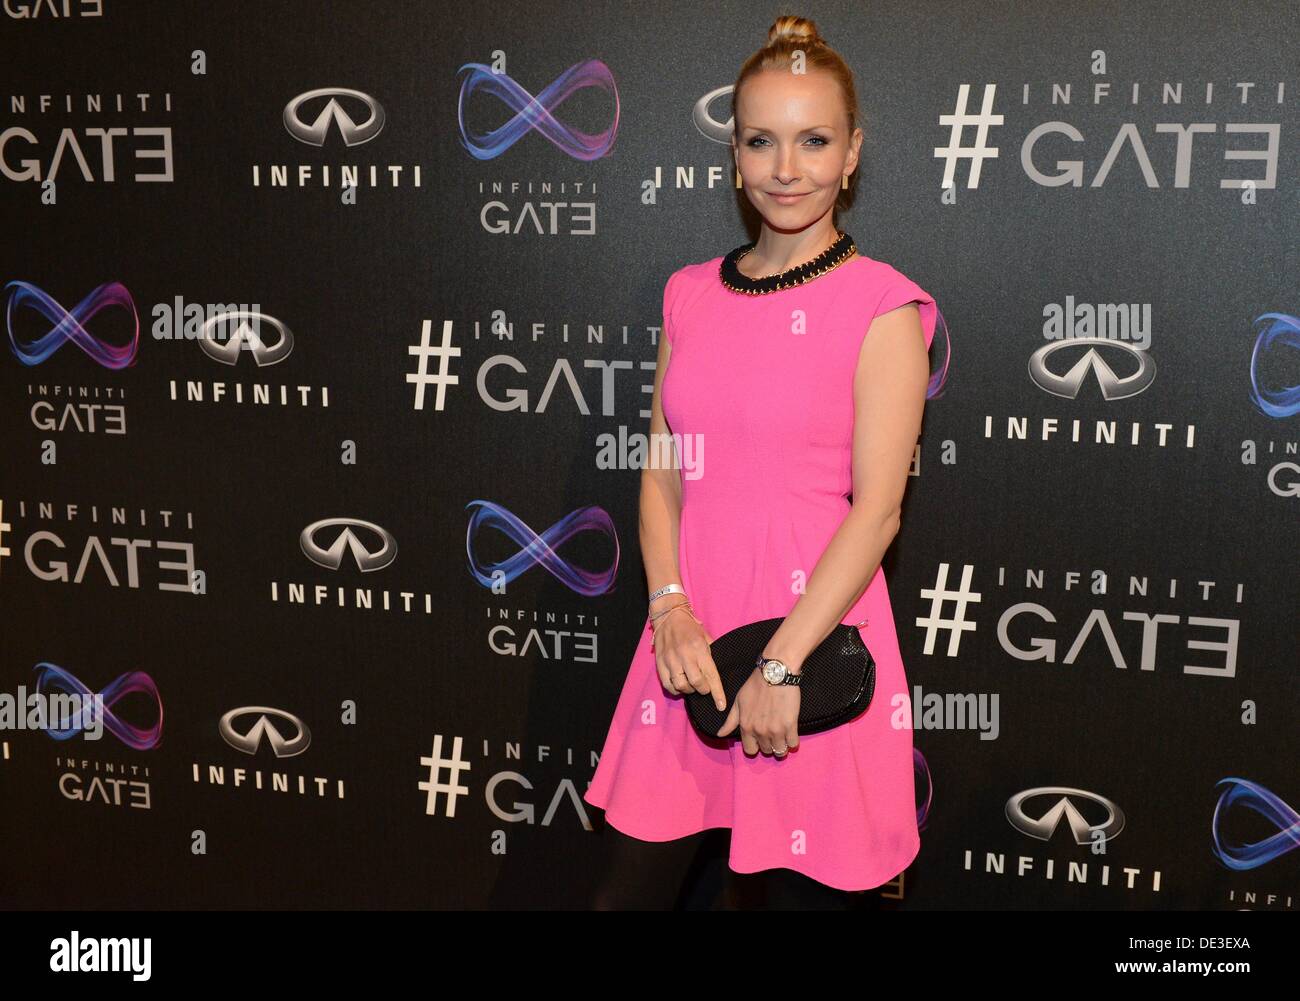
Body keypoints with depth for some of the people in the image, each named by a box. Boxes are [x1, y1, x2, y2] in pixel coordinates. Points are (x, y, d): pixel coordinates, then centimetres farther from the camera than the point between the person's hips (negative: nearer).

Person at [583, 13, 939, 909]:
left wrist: (782, 665, -15)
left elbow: (877, 506, -11)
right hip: (692, 633, 5)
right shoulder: (692, 296, 10)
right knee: (636, 884, 12)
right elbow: (662, 473, 9)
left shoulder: (881, 306, -5)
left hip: (815, 627, -4)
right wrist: (670, 609, -6)